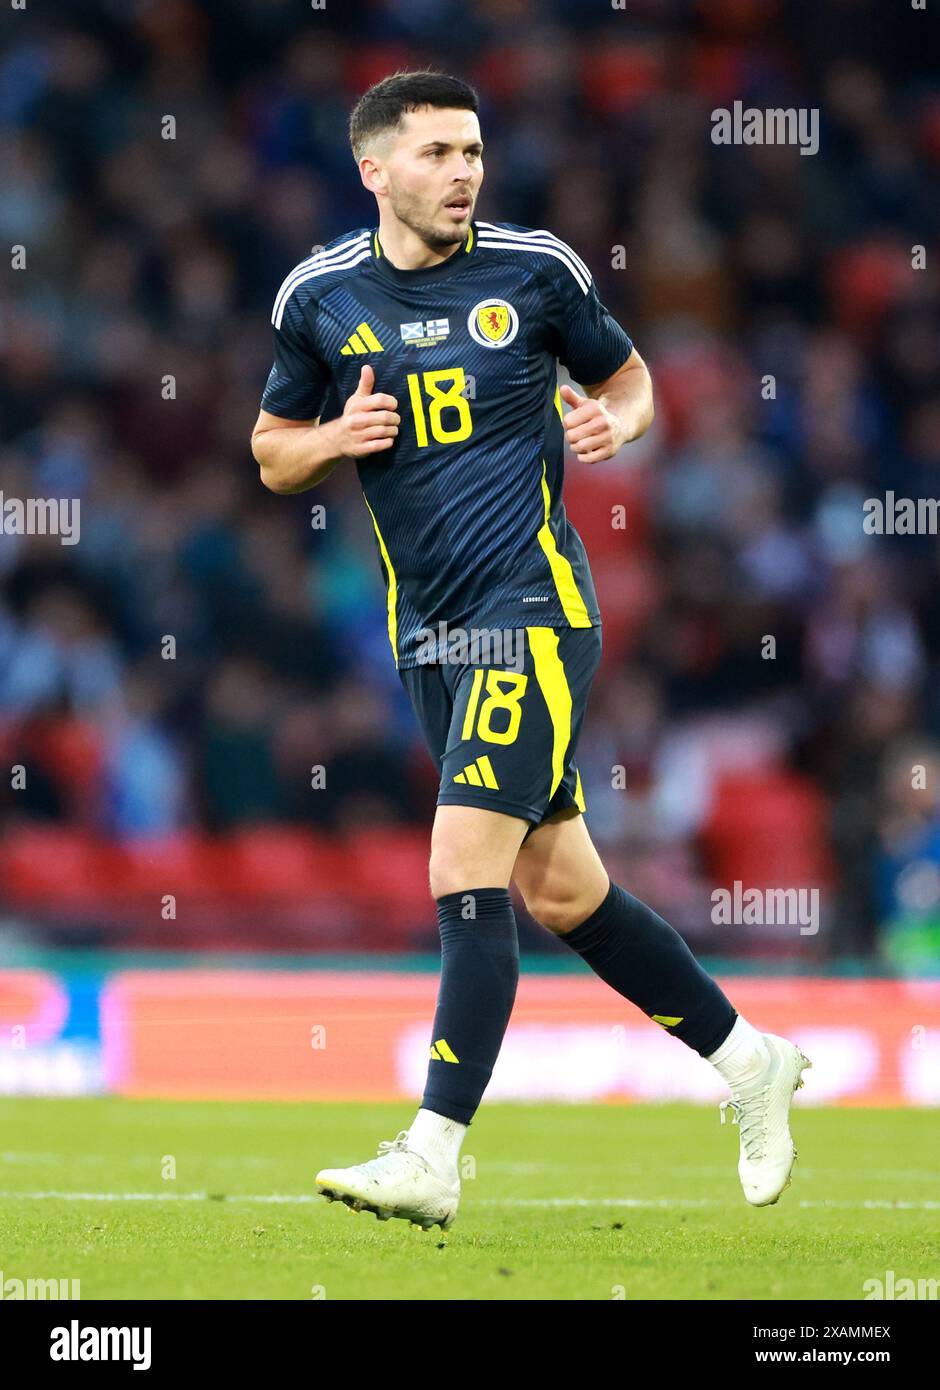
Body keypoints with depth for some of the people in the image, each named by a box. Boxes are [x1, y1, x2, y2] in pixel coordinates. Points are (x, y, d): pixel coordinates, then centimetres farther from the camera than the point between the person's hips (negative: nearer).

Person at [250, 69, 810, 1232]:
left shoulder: (534, 268, -1)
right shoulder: (320, 297, 5)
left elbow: (628, 375, 14)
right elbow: (273, 452, 15)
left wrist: (614, 420, -8)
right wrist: (337, 437, -6)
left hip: (535, 610, -5)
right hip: (430, 633, 5)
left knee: (467, 868, -17)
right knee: (560, 891, 10)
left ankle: (433, 1158, -19)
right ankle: (749, 1063, 28)